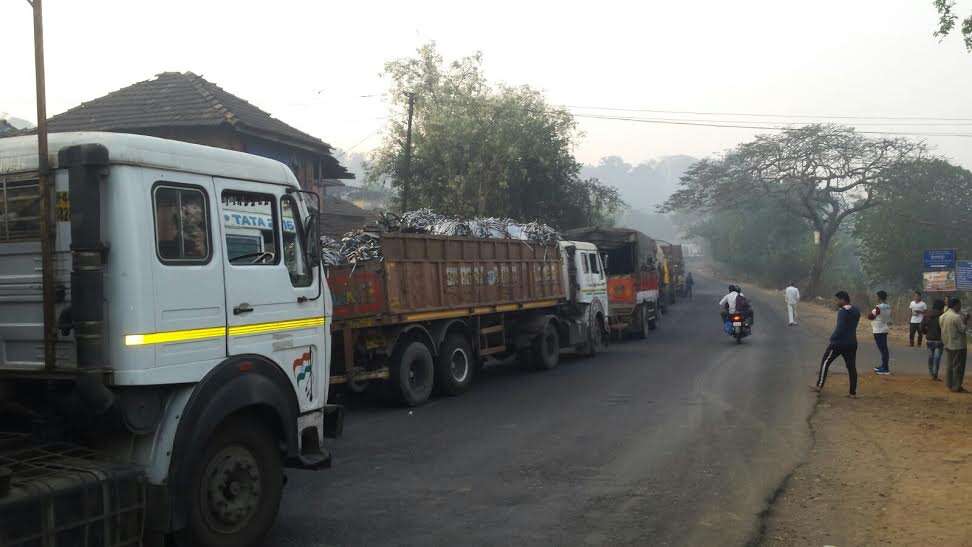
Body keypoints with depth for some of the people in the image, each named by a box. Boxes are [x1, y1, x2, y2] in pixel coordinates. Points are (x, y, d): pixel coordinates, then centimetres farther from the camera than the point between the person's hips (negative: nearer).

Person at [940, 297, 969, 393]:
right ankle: (956, 387, 4)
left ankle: (949, 385, 19)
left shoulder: (942, 317, 6)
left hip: (947, 345, 8)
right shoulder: (957, 317, -19)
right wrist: (966, 320, -2)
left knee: (949, 365, 14)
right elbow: (963, 329, -15)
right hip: (958, 345, -8)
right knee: (958, 366, 0)